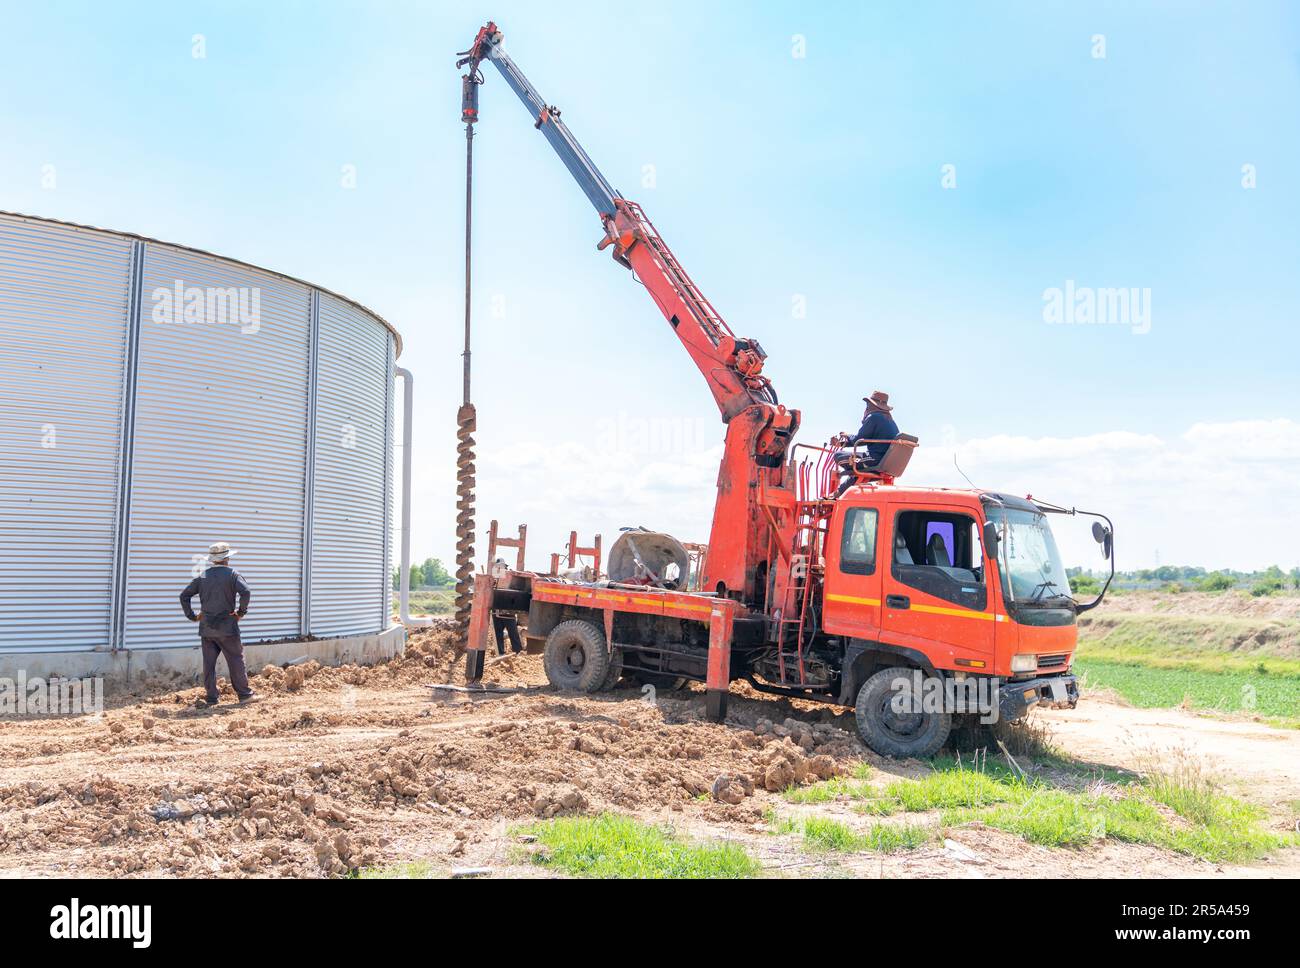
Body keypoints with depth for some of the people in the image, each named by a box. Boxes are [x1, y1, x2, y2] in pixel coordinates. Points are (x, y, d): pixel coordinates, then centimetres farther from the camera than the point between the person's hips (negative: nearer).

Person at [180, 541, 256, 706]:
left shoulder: (202, 576, 9)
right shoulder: (232, 574, -6)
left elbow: (184, 595, 8)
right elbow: (245, 592, -20)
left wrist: (191, 616, 12)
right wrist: (241, 611, -8)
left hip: (206, 628, 4)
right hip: (227, 627, -4)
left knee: (209, 662, 7)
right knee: (236, 660, 3)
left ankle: (211, 697, 8)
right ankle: (245, 694, 6)